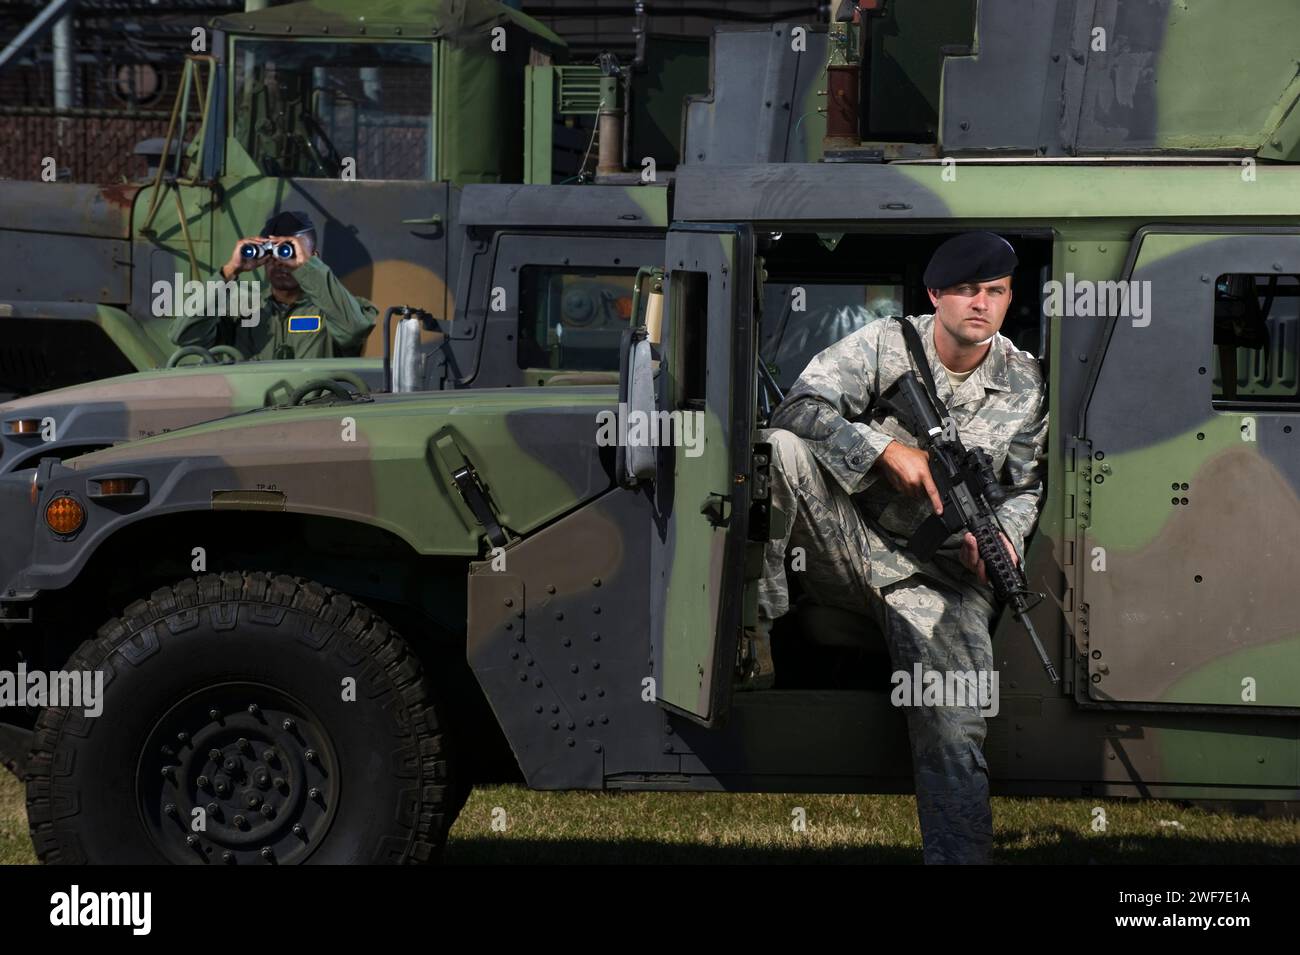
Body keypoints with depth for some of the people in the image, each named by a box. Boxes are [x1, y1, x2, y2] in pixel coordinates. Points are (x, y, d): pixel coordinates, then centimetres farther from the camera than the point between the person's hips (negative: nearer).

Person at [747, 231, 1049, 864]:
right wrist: (888, 450, -22)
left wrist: (1006, 534, -9)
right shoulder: (885, 344, -3)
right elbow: (800, 407, -14)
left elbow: (1026, 486, 14)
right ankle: (753, 631, -22)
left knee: (956, 729, -21)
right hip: (848, 544, 0)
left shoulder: (1024, 383, 7)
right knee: (776, 449, -27)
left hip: (942, 574, 1)